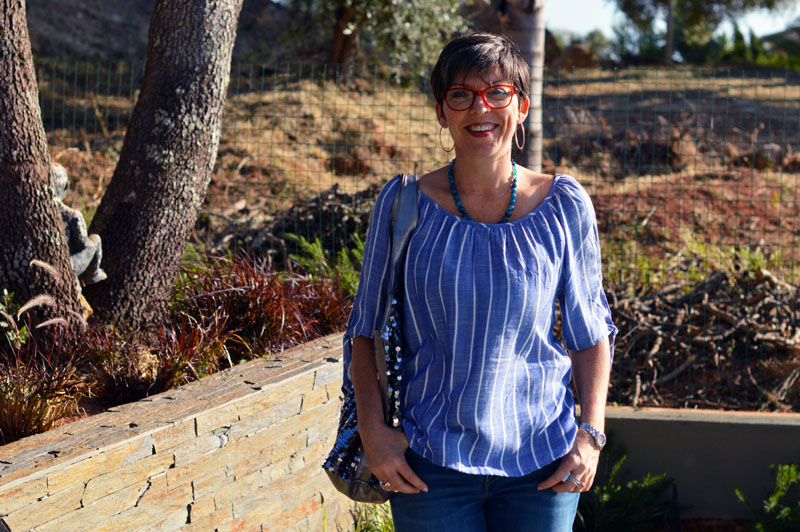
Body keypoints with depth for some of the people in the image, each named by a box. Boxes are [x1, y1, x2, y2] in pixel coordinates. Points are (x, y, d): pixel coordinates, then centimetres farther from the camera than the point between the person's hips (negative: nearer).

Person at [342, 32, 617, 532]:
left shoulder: (564, 206, -2)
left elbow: (591, 332, 7)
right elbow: (366, 329, 5)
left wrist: (591, 433, -3)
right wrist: (372, 428, -6)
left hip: (541, 458, 1)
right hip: (430, 462, 0)